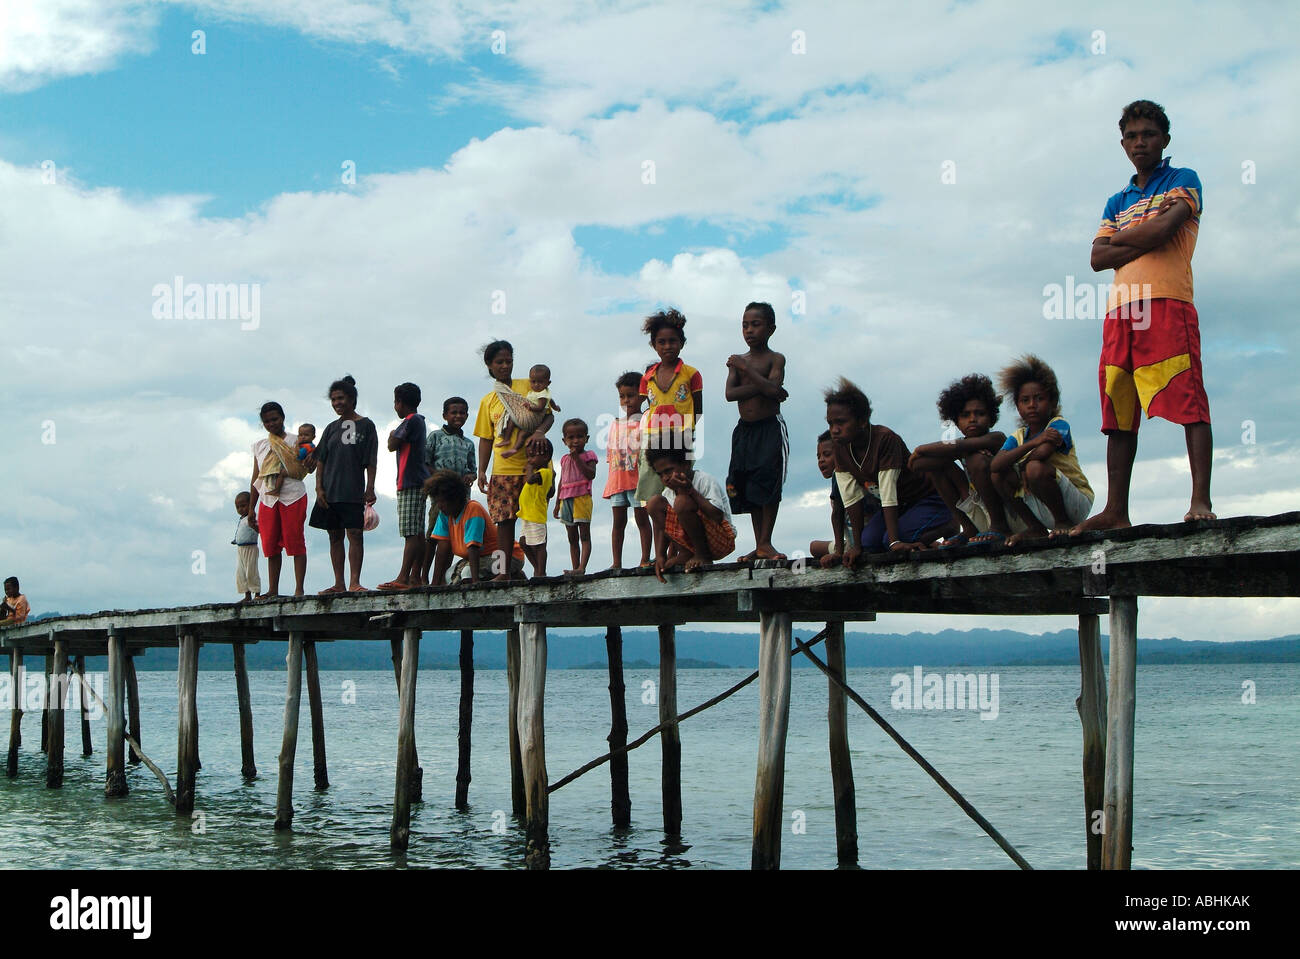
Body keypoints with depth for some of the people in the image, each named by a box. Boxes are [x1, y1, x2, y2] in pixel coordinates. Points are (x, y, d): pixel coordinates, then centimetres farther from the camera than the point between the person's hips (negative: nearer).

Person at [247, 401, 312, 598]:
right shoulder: (259, 445, 16)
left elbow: (308, 468, 0)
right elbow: (256, 479, 18)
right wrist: (251, 509, 15)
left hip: (293, 497, -4)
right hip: (268, 500, 4)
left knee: (295, 543, -8)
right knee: (270, 546, 2)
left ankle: (299, 589, -7)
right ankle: (273, 591, 8)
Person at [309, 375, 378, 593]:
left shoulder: (366, 425, 2)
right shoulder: (332, 428, 15)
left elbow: (371, 461, -2)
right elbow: (320, 461, 12)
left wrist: (370, 489, -9)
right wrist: (319, 488, 1)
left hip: (353, 492, -5)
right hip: (329, 492, 5)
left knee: (355, 534, -11)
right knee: (335, 536, 5)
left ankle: (354, 582, -13)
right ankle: (339, 584, 9)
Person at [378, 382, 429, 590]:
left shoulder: (411, 421, -10)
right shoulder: (418, 421, 21)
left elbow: (393, 446, -11)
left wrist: (392, 436, 7)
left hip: (410, 483, -10)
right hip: (419, 482, 10)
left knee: (411, 533, -14)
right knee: (417, 533, 8)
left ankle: (403, 578, -18)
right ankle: (415, 577, 10)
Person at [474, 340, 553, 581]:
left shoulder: (528, 386, 8)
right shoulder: (488, 401, 15)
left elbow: (549, 414, 4)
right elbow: (486, 438, 13)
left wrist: (540, 431, -17)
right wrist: (481, 470, 3)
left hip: (531, 463, -2)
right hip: (503, 468, 2)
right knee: (504, 519, -3)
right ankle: (504, 572, -1)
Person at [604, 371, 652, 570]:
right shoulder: (615, 425, 17)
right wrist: (611, 477, 12)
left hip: (637, 478, -5)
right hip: (617, 478, 5)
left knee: (642, 518, -3)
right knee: (618, 521, 6)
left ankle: (645, 560, 0)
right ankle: (616, 563, 8)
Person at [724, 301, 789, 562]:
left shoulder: (775, 359, -2)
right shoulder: (737, 360, 9)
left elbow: (773, 387, -20)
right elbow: (730, 394, -6)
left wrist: (746, 368, -12)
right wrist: (762, 386, -16)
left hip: (770, 428, -5)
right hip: (744, 430, 5)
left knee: (768, 483, -11)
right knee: (748, 488, 4)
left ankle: (765, 543, -5)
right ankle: (759, 546, 9)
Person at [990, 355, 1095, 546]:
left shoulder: (1058, 425, -7)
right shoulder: (1016, 437, 8)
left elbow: (1043, 452, -29)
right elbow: (995, 465, -14)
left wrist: (1022, 466, -7)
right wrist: (1034, 442, -23)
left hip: (1077, 502, -6)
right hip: (1042, 510, 6)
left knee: (1035, 468, -31)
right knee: (999, 474, -7)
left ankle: (1063, 522, -12)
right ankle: (1035, 529, -2)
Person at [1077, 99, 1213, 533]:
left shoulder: (1183, 181, 11)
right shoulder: (1117, 202, 26)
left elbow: (1163, 230, -8)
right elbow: (1098, 258, 11)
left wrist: (1120, 237, 8)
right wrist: (1145, 239, -3)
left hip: (1167, 305, -6)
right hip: (1120, 313, 6)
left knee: (1189, 401, -13)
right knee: (1118, 413, 1)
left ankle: (1200, 501, -18)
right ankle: (1116, 511, 1)